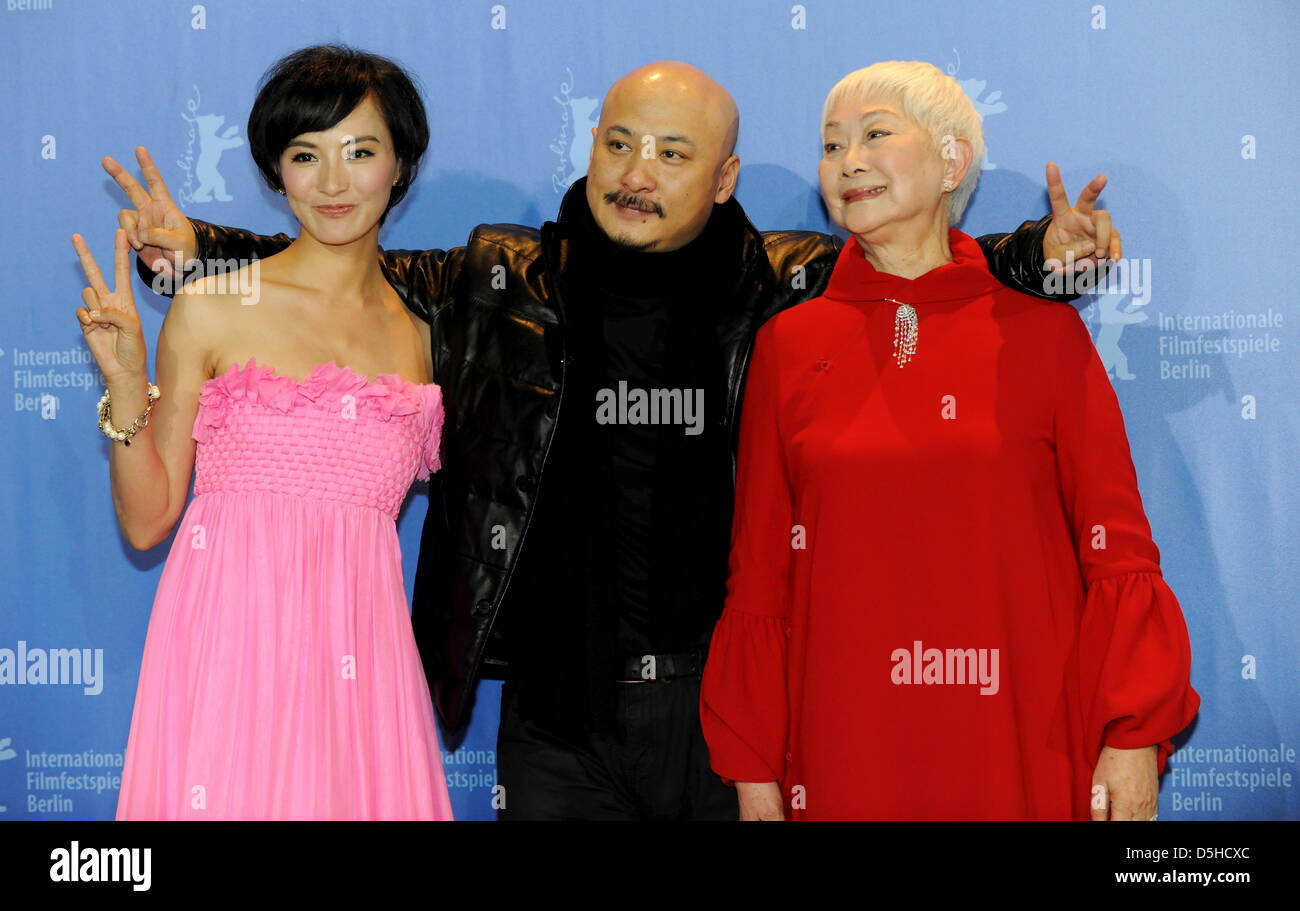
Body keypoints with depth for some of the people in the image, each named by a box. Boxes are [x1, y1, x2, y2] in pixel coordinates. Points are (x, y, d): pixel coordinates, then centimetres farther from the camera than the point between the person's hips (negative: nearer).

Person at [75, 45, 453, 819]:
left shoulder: (420, 331, 9)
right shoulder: (214, 307, 0)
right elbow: (147, 521, 2)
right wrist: (125, 386, -12)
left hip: (359, 652, 3)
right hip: (230, 641, -2)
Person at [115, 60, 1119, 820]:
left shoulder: (793, 287, 0)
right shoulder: (504, 283, 3)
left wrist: (1041, 251, -10)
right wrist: (194, 245, 0)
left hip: (734, 706, 0)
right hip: (557, 717, 1)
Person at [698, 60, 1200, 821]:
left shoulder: (1041, 330, 0)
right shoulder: (789, 345, 4)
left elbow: (1116, 547, 0)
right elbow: (759, 566, 6)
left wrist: (1135, 738, -7)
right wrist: (752, 765, 4)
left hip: (1024, 746, -1)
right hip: (845, 753, 1)